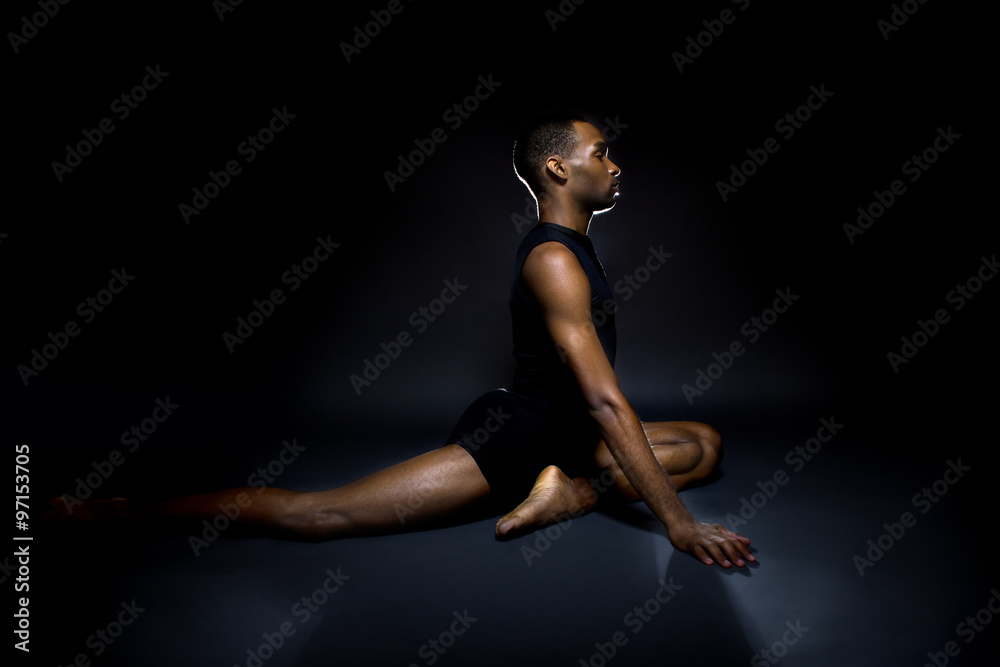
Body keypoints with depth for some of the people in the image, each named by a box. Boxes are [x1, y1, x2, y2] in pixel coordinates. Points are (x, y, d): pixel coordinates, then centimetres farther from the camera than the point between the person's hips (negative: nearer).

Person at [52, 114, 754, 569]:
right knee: (318, 512, -16)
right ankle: (123, 512, -2)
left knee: (706, 444, 11)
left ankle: (575, 492, -12)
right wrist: (675, 519, -25)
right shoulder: (554, 261, -22)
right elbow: (607, 400, -28)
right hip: (506, 439, -10)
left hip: (562, 437, 10)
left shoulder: (577, 245, 11)